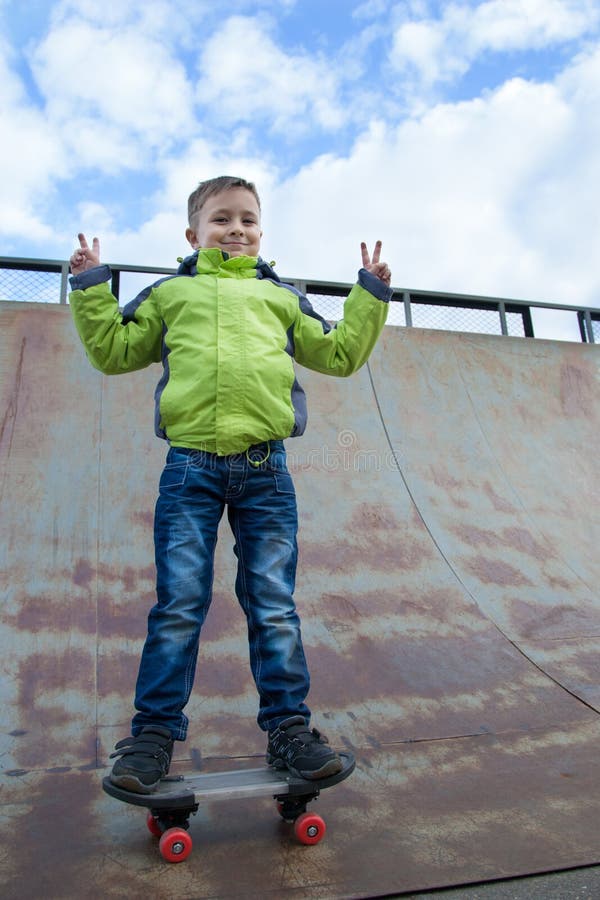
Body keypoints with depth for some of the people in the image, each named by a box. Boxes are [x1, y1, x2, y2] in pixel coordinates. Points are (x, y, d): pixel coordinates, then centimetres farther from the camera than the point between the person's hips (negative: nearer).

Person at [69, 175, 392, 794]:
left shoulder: (280, 298, 21)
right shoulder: (169, 294, 18)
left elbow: (340, 354, 25)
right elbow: (114, 352, 20)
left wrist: (371, 294, 20)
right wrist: (91, 288, 13)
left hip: (265, 470, 1)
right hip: (189, 468, 0)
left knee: (274, 605, 4)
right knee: (178, 607, 1)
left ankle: (288, 728, 16)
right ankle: (154, 732, 15)